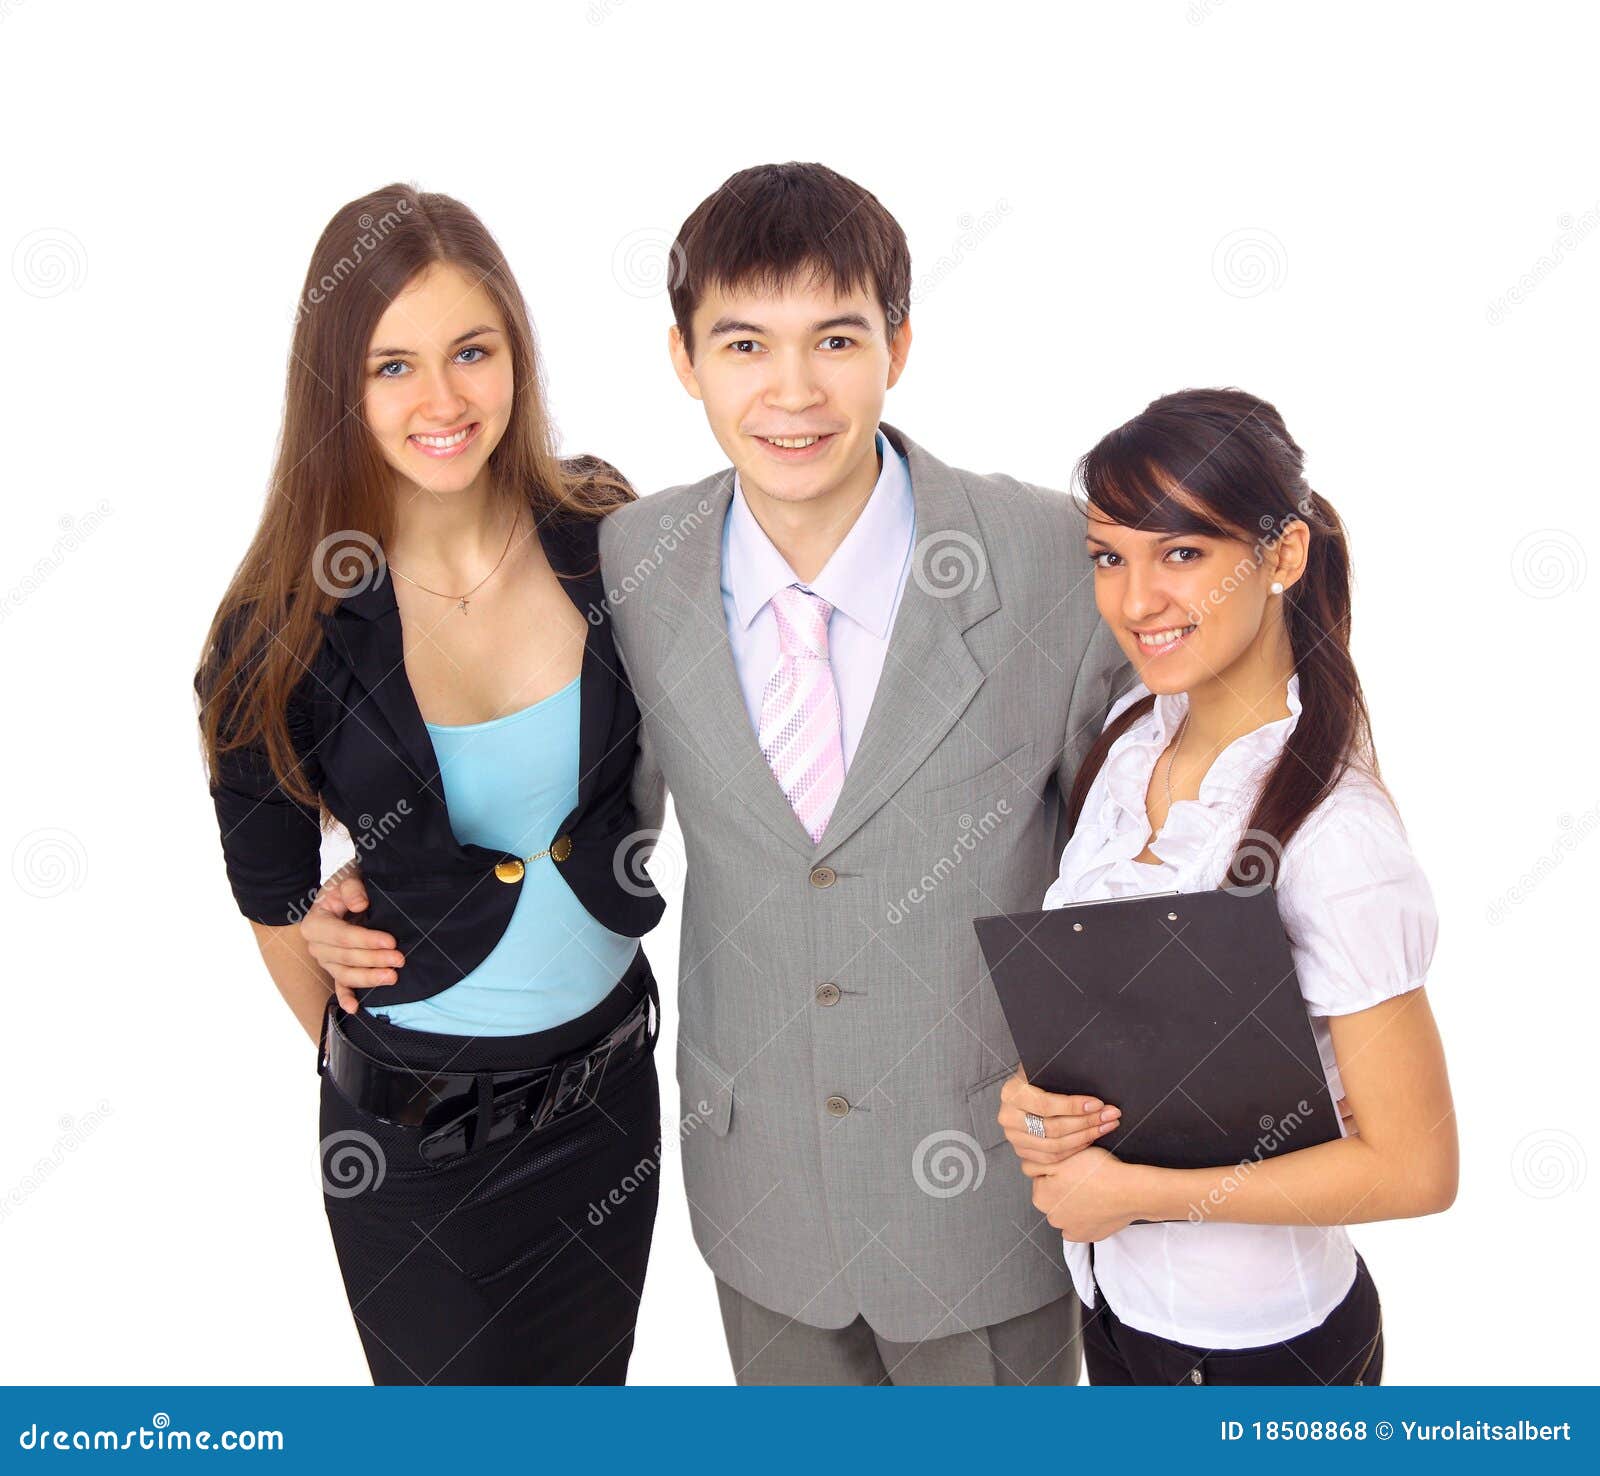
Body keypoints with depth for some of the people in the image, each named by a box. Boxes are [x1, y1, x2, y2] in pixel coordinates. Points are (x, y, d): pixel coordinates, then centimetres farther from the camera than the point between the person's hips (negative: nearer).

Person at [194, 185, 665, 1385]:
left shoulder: (607, 541, -11)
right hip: (412, 1128, -3)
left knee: (592, 1385, 24)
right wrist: (362, 1064, 8)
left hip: (607, 1074, 3)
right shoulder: (283, 631, -17)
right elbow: (273, 892, -3)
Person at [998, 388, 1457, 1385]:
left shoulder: (1334, 835, -27)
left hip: (1259, 1341, -6)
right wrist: (1034, 1089, -12)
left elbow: (1415, 1168, -22)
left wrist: (1134, 1190, -18)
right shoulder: (1137, 733, -5)